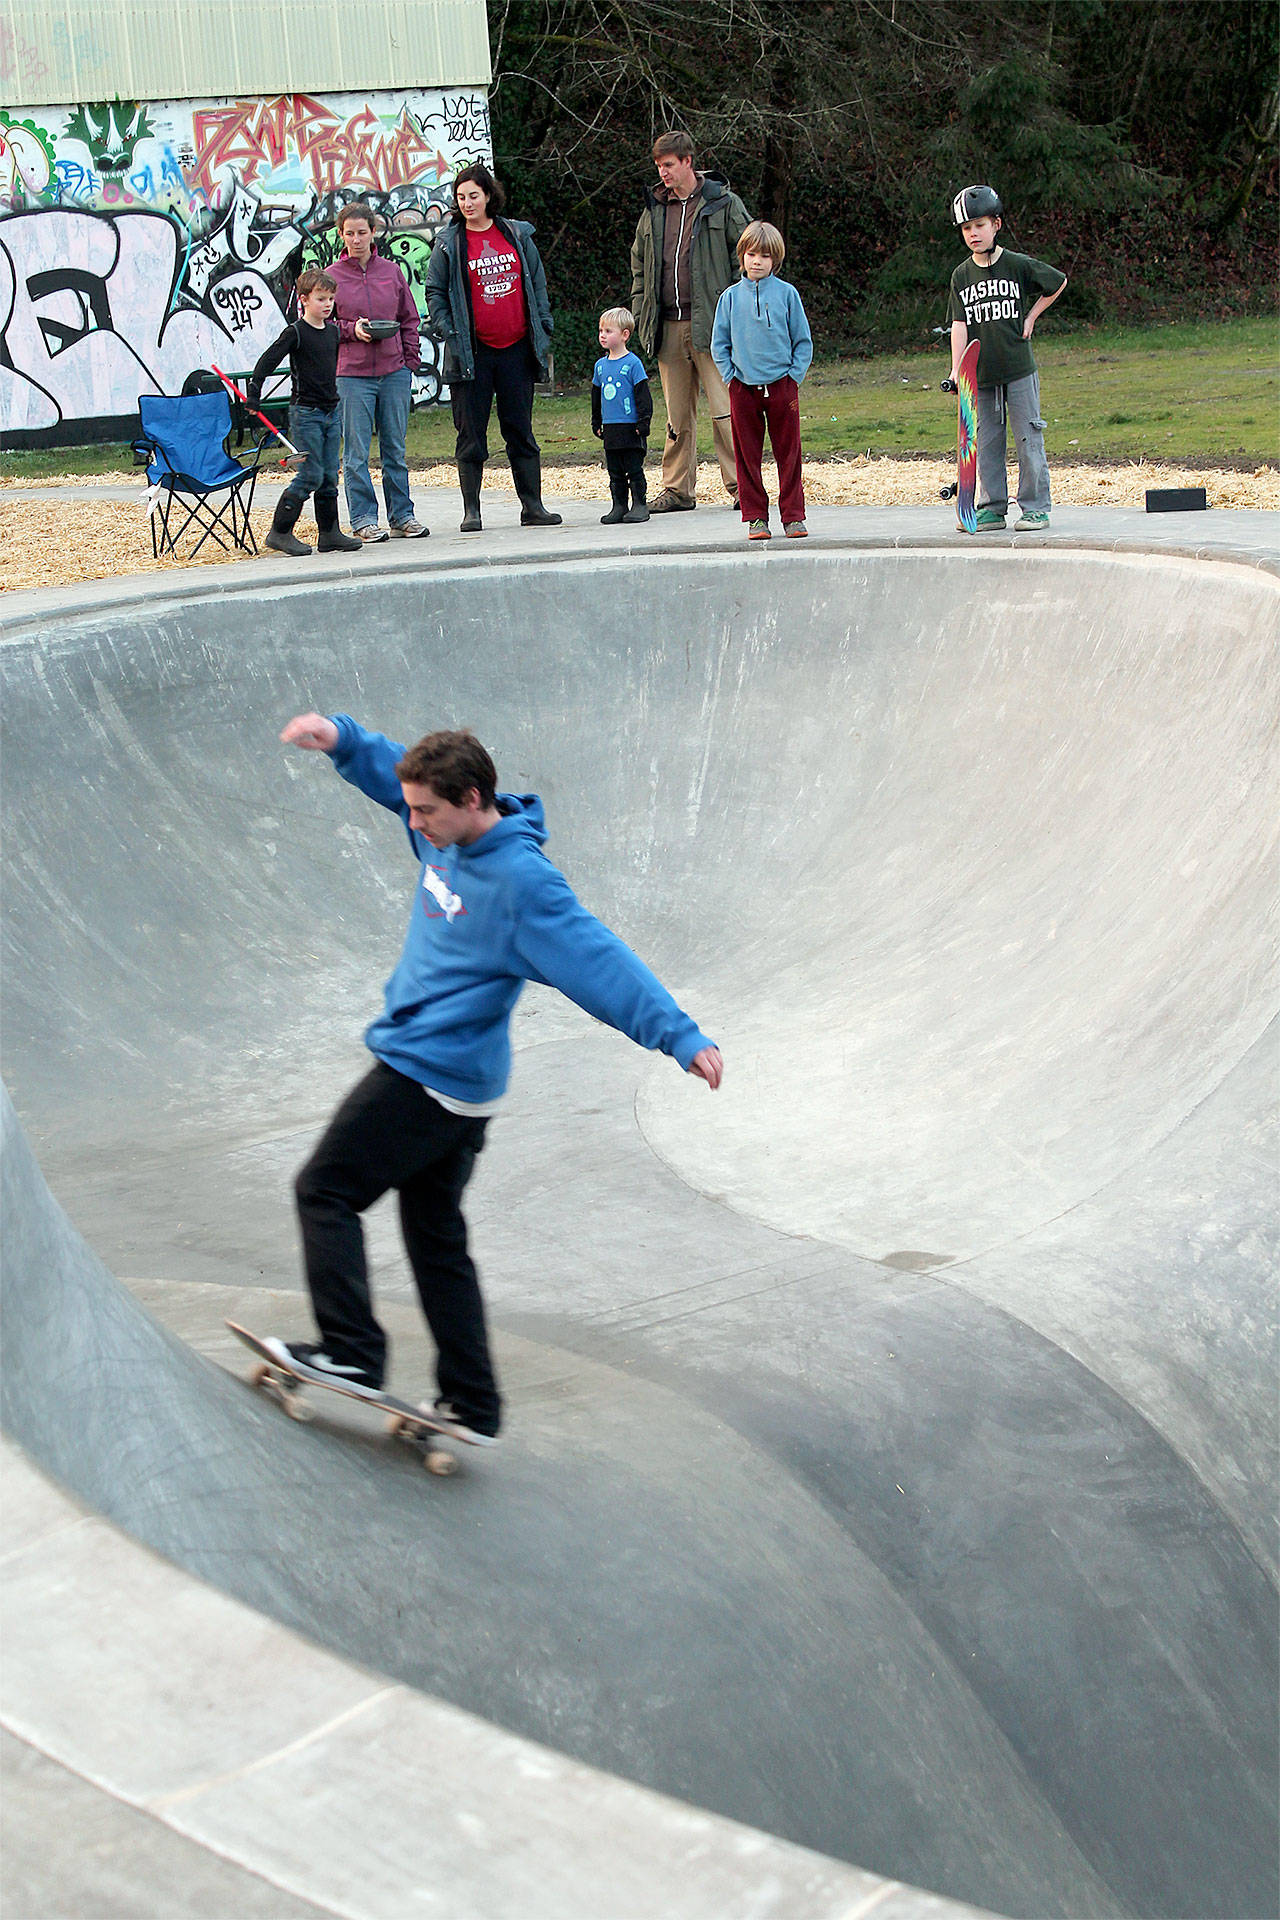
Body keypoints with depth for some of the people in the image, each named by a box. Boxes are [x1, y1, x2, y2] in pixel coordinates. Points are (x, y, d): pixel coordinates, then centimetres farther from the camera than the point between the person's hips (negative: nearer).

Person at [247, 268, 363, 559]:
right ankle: (279, 532, -3)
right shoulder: (296, 332, -10)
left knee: (329, 476, 7)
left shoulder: (333, 331, 11)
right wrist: (254, 392, -14)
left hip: (331, 411, 7)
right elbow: (267, 360, -10)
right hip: (305, 411, -7)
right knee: (311, 475, -10)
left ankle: (329, 534, 12)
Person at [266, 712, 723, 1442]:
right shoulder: (450, 834, 4)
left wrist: (681, 1035, -32)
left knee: (325, 1191, -1)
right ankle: (472, 1405, 18)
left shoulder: (523, 882, -22)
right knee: (437, 1236, 14)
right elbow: (393, 772, 20)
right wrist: (341, 738, 2)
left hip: (426, 1075, -10)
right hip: (456, 1084, 10)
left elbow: (600, 958, -27)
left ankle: (352, 1351, 0)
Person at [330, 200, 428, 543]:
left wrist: (409, 360, 5)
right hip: (352, 374, -2)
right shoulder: (332, 275, 1)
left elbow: (409, 319, 14)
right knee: (356, 452, -2)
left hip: (395, 372, 2)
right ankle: (363, 520, 3)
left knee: (395, 448, 8)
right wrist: (351, 330, -12)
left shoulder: (391, 271, 8)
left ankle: (402, 515, 15)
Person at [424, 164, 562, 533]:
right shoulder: (448, 243, 2)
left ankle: (532, 506, 10)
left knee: (521, 432, 6)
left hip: (516, 349, 2)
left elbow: (537, 285, 13)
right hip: (472, 353, -2)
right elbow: (435, 293, 3)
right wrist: (448, 333, -8)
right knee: (471, 435, 1)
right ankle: (471, 510, 6)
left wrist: (543, 330, 7)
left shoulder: (517, 235, 9)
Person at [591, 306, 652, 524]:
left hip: (631, 427, -6)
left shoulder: (632, 363, -7)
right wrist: (596, 422, 20)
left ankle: (640, 504, 4)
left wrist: (644, 421, -11)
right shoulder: (601, 365, 11)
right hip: (610, 428, 6)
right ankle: (619, 506, 14)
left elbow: (643, 394, -8)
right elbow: (596, 396, 21)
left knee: (634, 468, -2)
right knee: (615, 471, 8)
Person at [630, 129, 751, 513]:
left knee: (724, 409, -7)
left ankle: (741, 485, -2)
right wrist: (640, 316, 13)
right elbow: (639, 264, 23)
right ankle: (678, 489, 14)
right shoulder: (653, 210, 15)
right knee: (677, 413, 8)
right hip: (668, 327, 4)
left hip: (711, 324, -4)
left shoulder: (723, 204, 1)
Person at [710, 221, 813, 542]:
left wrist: (795, 374, -3)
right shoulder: (731, 296, 4)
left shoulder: (786, 293, 1)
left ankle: (793, 516, 9)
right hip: (743, 388, 1)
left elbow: (803, 341, 6)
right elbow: (719, 343, 10)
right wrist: (729, 375, 1)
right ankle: (755, 517, 10)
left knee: (788, 453, 2)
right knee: (748, 455, 3)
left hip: (782, 386, -1)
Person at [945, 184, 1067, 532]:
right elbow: (959, 324, -1)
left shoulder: (1020, 265, -3)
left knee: (1028, 440, -1)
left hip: (1019, 371, -3)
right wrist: (956, 372, -11)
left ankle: (1035, 508, 5)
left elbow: (1059, 282, 12)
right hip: (981, 375, 3)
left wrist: (1031, 317, 5)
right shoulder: (962, 276, 5)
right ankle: (992, 509, 15)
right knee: (986, 444, 6)